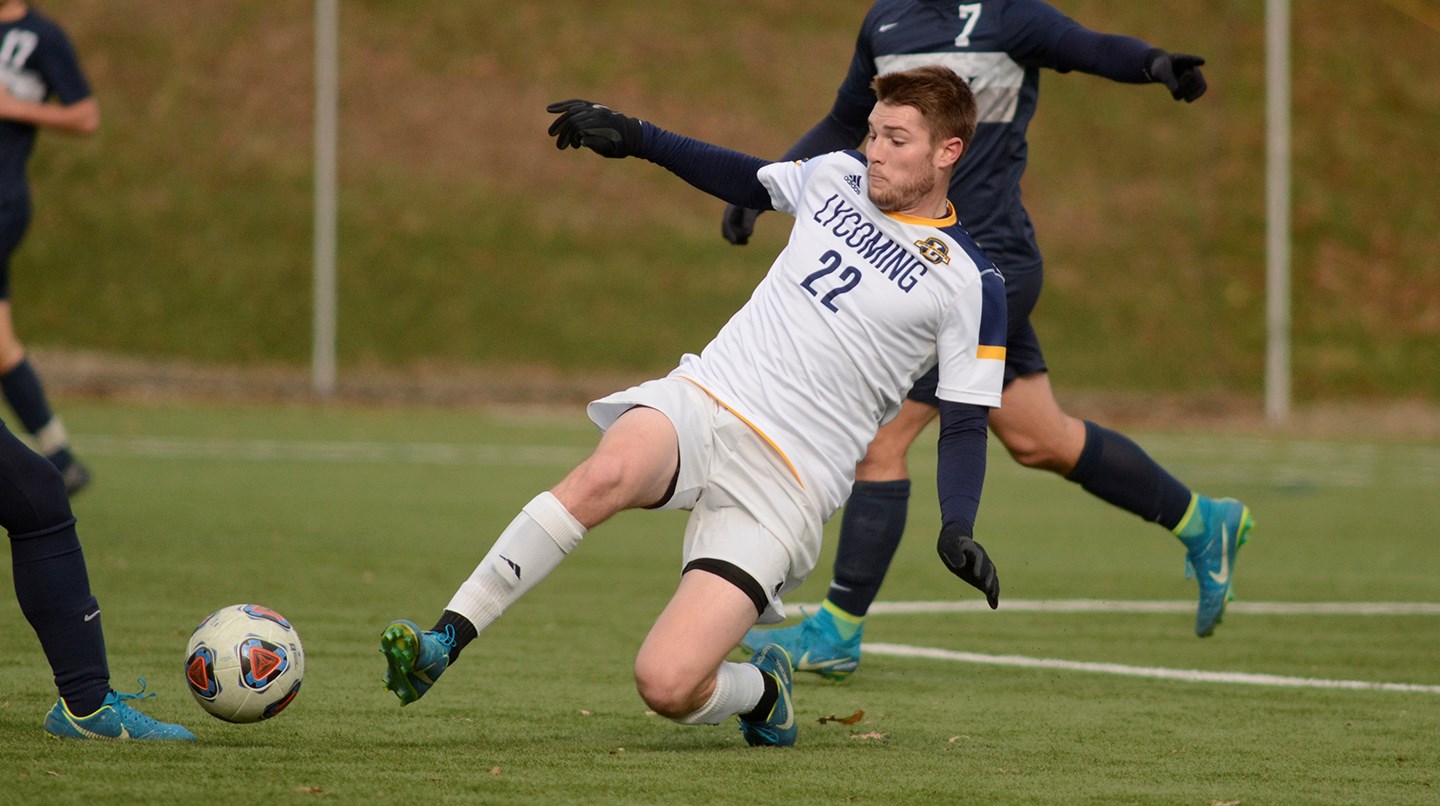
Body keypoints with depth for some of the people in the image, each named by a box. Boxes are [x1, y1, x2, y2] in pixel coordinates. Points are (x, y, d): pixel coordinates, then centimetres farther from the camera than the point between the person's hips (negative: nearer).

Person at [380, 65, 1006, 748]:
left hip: (782, 486, -4)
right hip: (701, 402, 4)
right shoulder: (838, 176, 12)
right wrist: (633, 137, 24)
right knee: (608, 473, -36)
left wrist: (958, 530, -14)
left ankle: (760, 688, 16)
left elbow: (965, 422, 1)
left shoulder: (969, 283, -2)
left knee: (666, 685, -19)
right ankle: (442, 641, -32)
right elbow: (748, 183, 31)